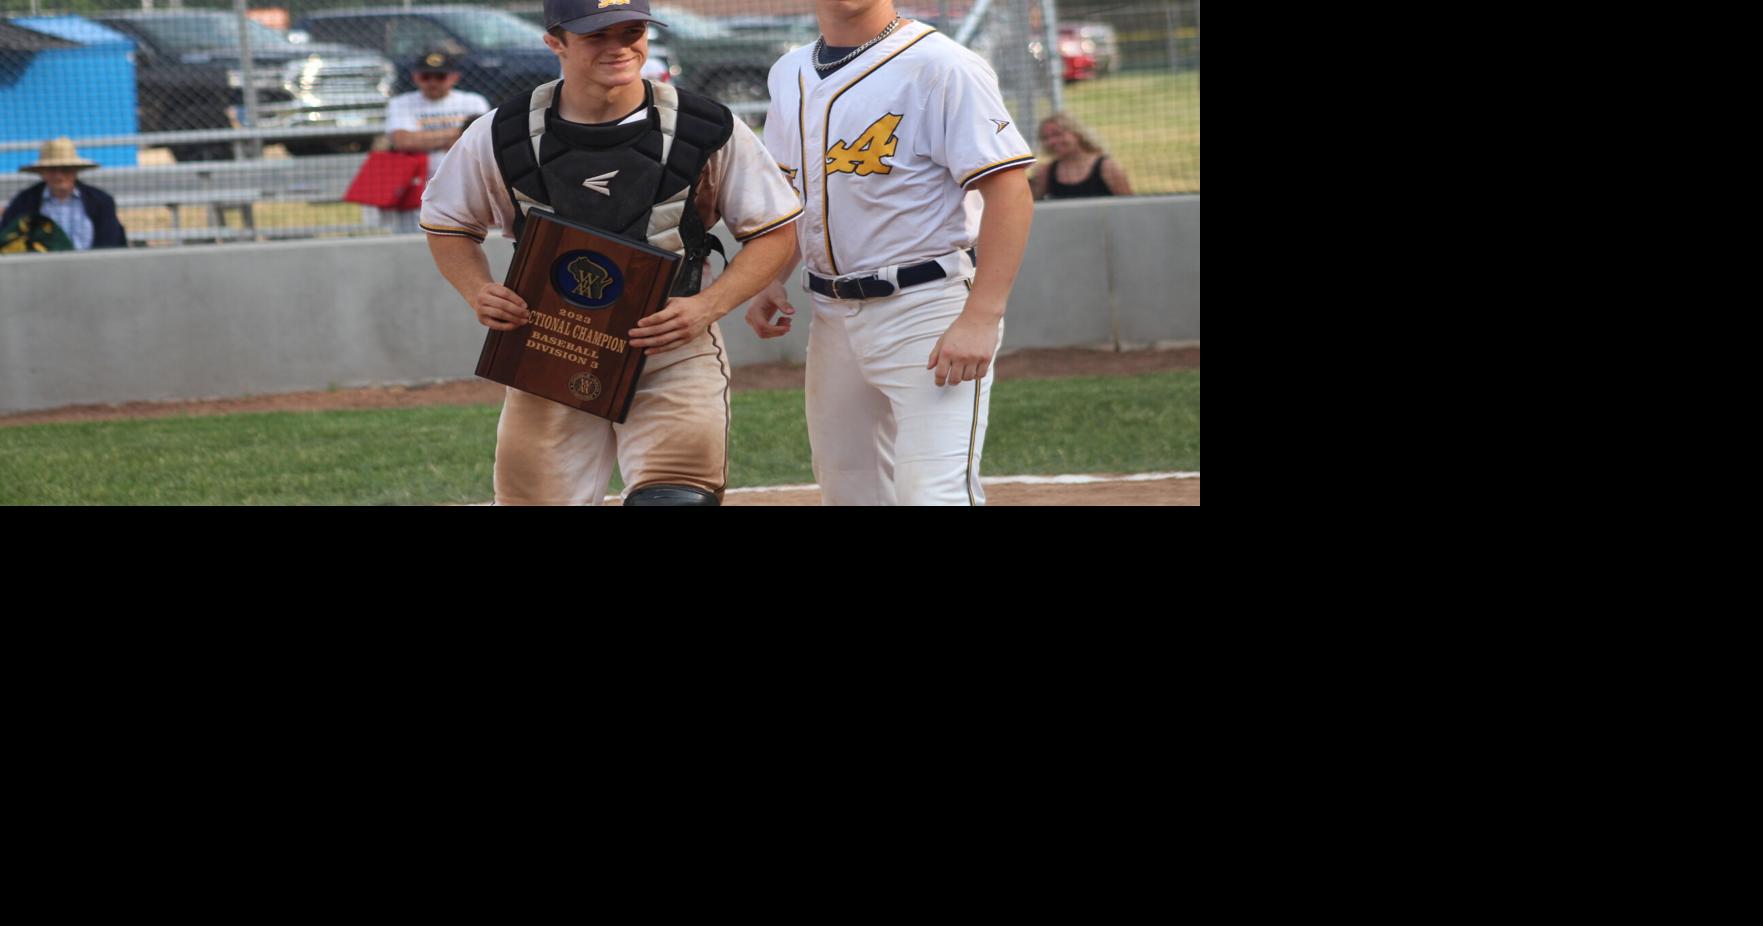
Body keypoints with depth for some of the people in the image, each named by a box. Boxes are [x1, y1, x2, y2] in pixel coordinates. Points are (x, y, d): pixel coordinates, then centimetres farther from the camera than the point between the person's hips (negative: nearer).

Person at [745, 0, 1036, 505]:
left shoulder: (938, 66, -12)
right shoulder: (789, 75, 11)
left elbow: (1010, 192, -17)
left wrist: (980, 319, -24)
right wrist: (770, 279, 6)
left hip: (929, 312, -7)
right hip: (832, 318, 8)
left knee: (933, 493, -18)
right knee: (850, 492, 12)